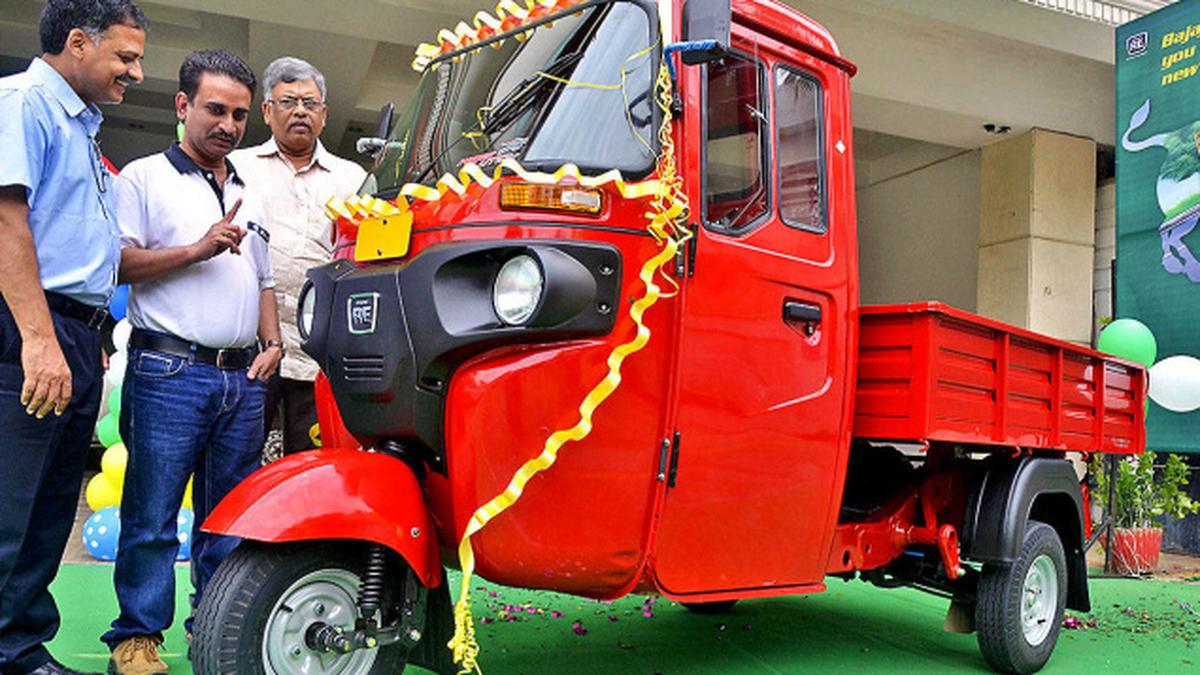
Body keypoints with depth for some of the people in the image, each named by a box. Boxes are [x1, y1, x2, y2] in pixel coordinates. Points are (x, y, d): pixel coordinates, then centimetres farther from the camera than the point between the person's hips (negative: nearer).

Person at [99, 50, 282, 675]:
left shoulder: (248, 195, 23)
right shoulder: (144, 177, 6)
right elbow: (119, 262, -5)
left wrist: (271, 343, 11)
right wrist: (197, 249, -14)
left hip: (243, 378, 6)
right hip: (170, 372, -5)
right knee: (152, 516, -3)